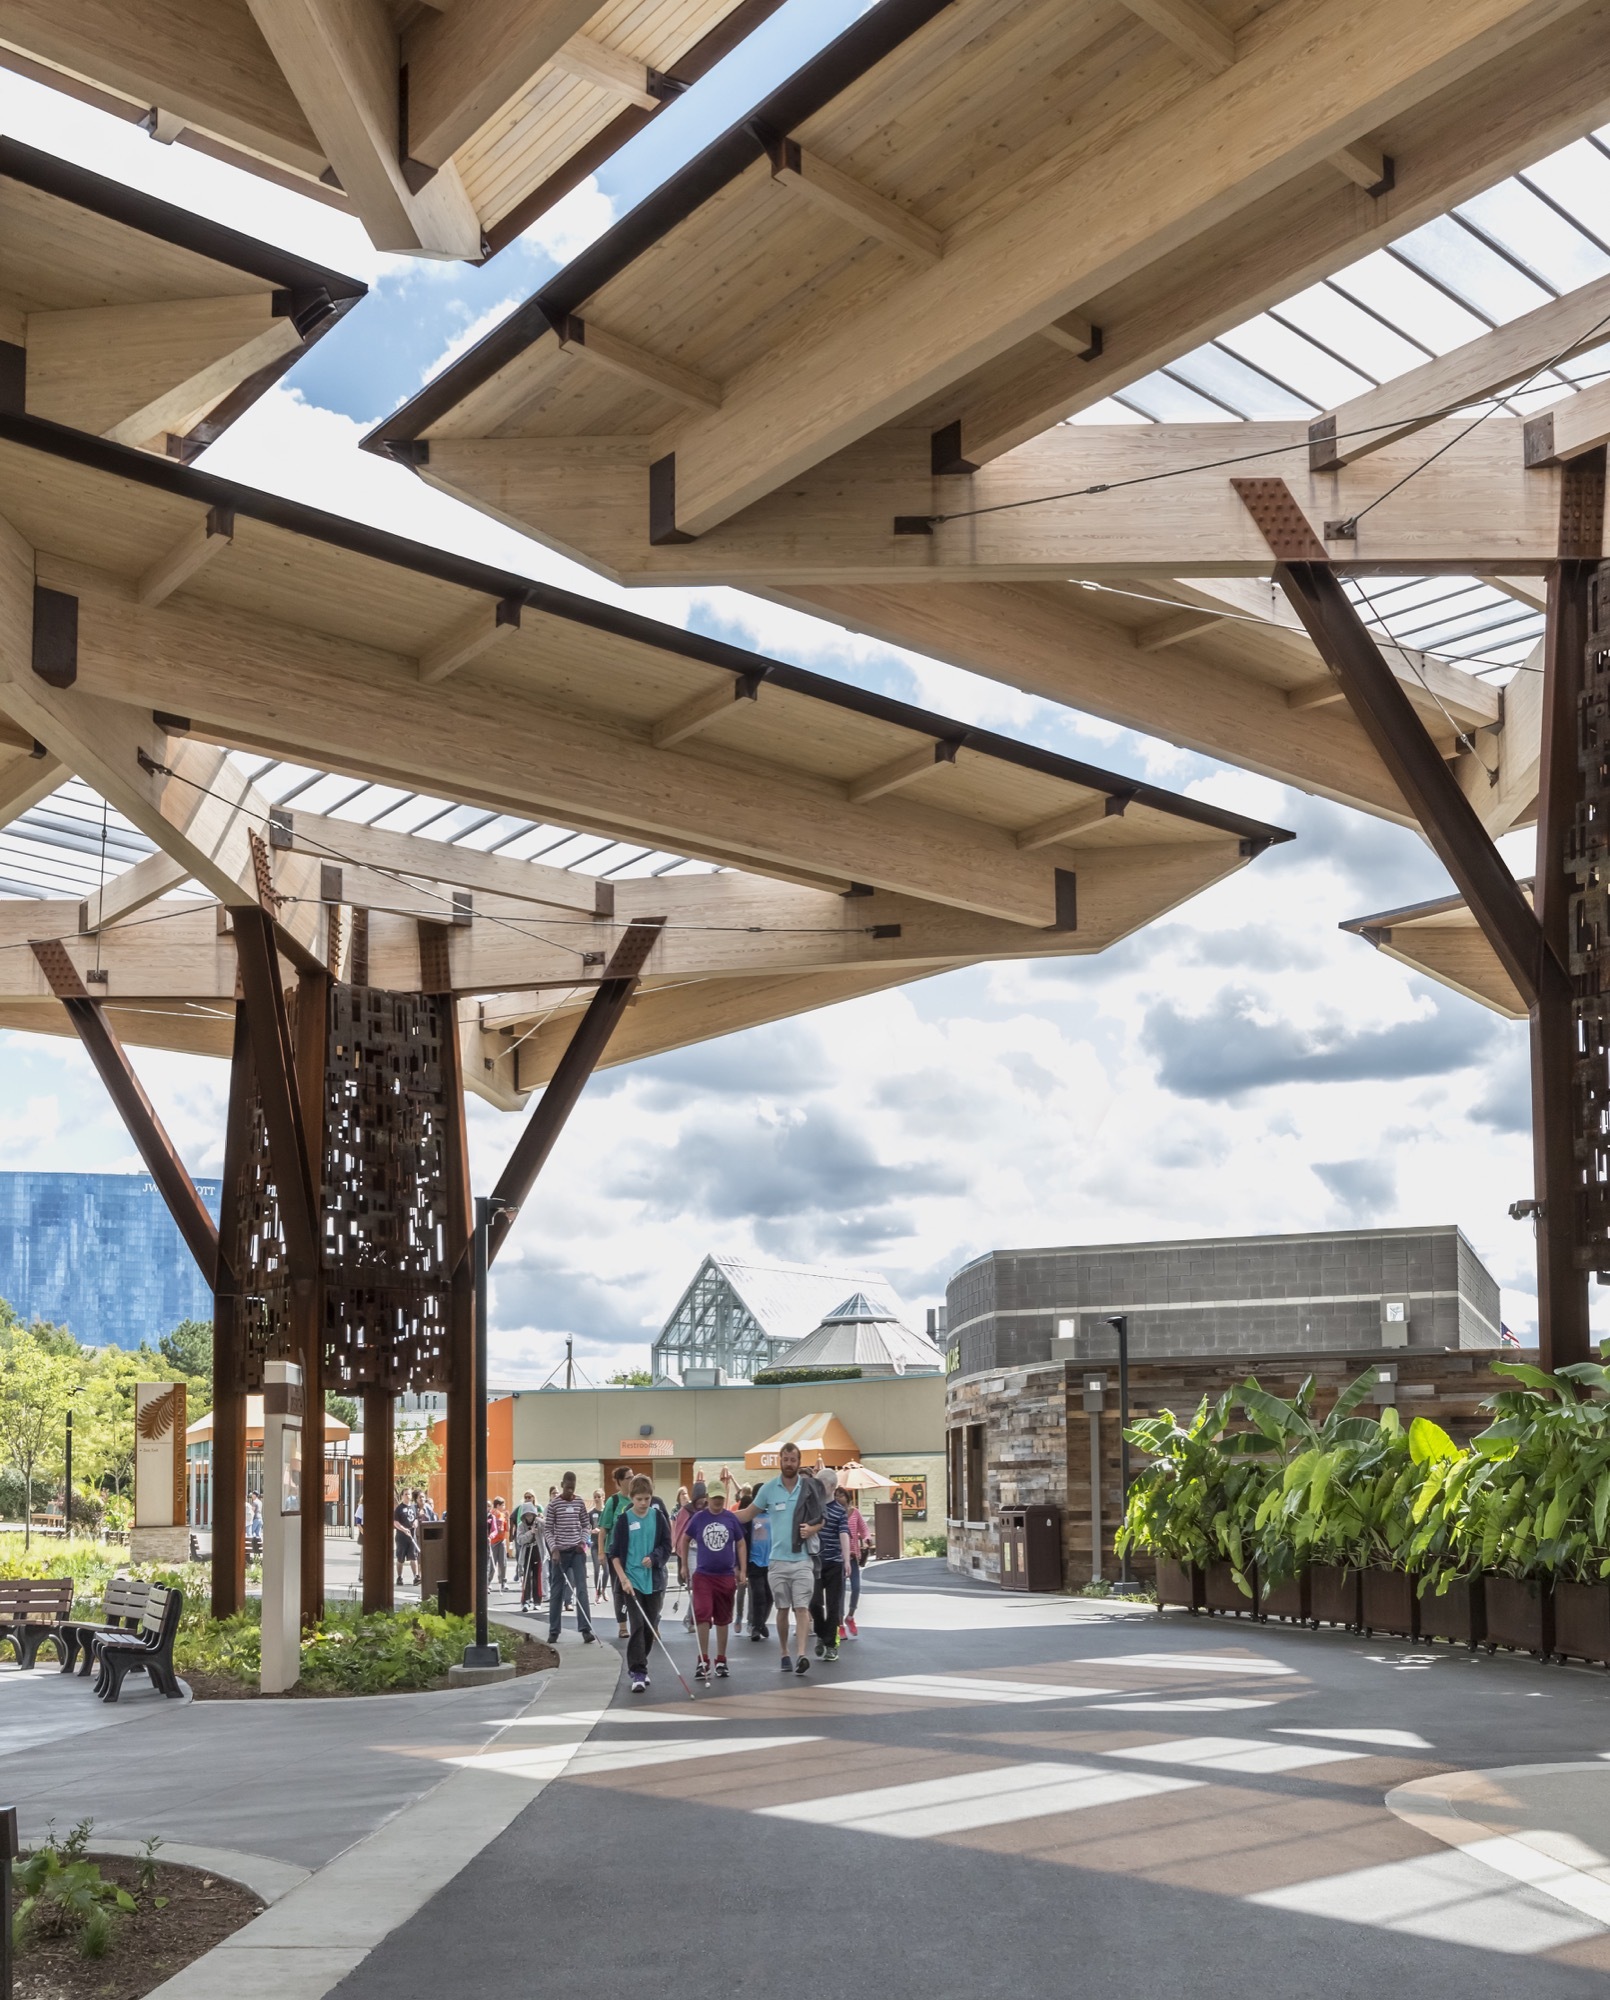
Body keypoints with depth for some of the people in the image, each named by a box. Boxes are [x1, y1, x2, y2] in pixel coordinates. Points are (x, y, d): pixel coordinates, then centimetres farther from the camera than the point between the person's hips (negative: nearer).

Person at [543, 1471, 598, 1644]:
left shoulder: (579, 1503, 5)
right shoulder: (553, 1504, -3)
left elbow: (585, 1526, 12)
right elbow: (547, 1529, -2)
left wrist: (584, 1541, -5)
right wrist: (553, 1549, -13)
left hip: (577, 1551, 2)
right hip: (560, 1552, -2)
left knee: (581, 1589, -6)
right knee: (556, 1592, 5)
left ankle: (586, 1629, -7)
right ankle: (553, 1631, 13)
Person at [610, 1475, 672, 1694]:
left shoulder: (658, 1516, 3)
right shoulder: (624, 1519, -3)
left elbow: (666, 1546, 6)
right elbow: (615, 1553, -1)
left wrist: (653, 1558, -13)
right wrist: (623, 1579, -11)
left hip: (654, 1581, 3)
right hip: (632, 1581, -3)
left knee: (650, 1627, 8)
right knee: (637, 1626, -10)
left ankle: (638, 1666, 25)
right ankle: (638, 1672, -8)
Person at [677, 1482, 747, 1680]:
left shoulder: (731, 1519, 0)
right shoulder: (698, 1518, -1)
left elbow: (740, 1544, 8)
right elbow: (685, 1540, 11)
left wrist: (742, 1571, 3)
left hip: (726, 1575, 1)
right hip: (703, 1575, -1)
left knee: (723, 1619, 9)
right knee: (702, 1616, -10)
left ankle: (721, 1661, 20)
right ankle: (703, 1660, -2)